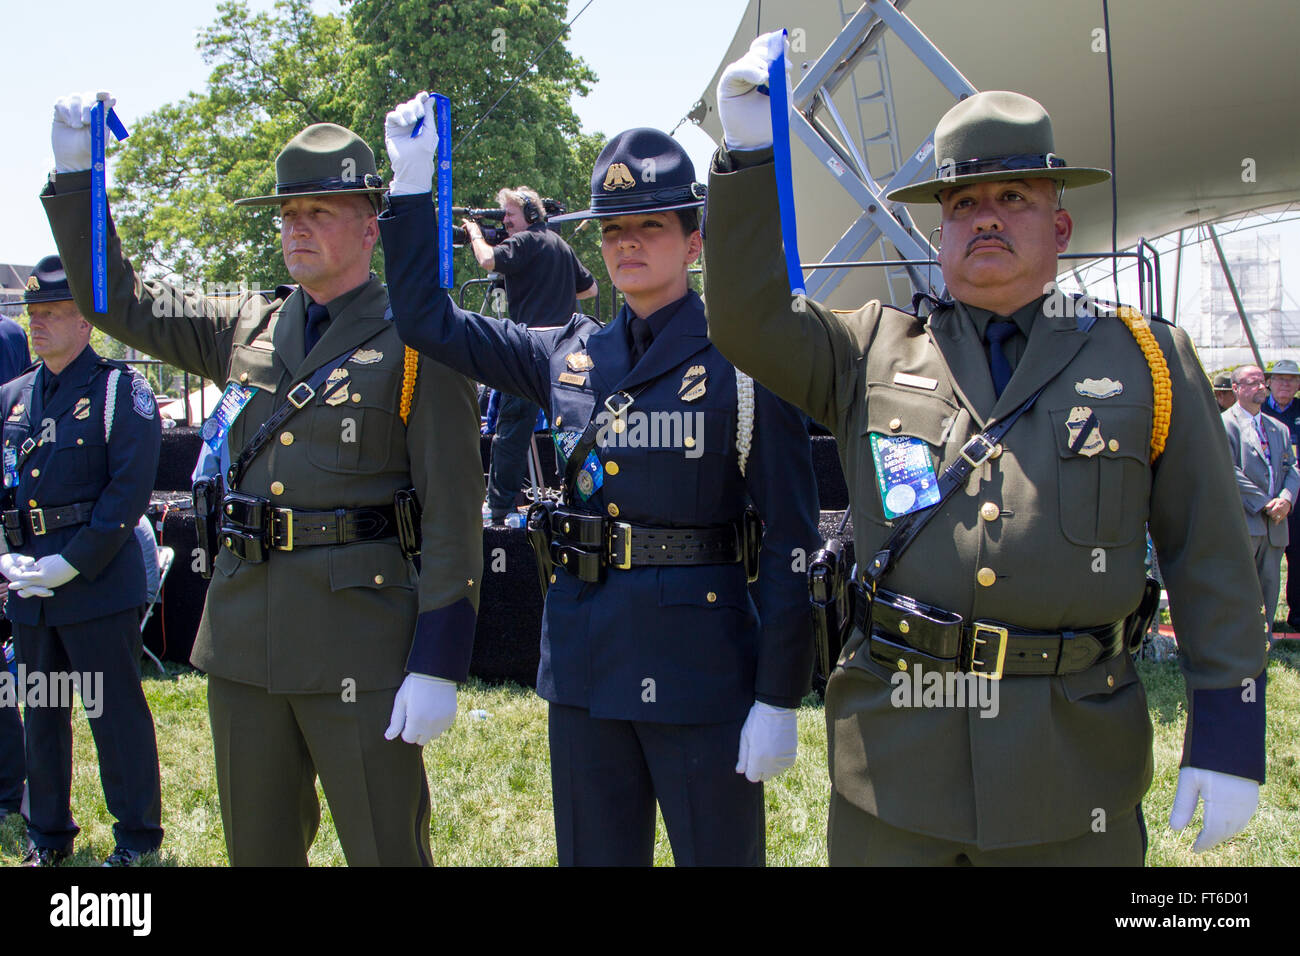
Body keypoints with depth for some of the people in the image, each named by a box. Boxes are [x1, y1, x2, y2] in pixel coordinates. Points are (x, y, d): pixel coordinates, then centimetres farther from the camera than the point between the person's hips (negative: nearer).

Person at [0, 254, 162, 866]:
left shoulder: (120, 390, -5)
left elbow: (130, 488, -12)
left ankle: (136, 836, 15)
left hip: (99, 582, -6)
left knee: (116, 712, 2)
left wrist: (72, 562, -17)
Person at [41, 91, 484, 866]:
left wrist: (437, 666, -15)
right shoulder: (246, 331, 11)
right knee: (257, 848, 17)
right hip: (244, 638, 6)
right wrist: (75, 171, 9)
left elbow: (453, 520, -10)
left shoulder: (416, 344, -6)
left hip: (360, 641, -6)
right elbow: (117, 301, 19)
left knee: (386, 849, 2)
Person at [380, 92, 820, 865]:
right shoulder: (567, 357, 8)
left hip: (703, 671, -5)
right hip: (584, 664, 5)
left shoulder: (745, 362, -7)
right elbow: (429, 321, 13)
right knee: (594, 855, 17)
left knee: (719, 852, 7)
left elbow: (792, 539, -9)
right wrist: (413, 184, 6)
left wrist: (780, 698, -12)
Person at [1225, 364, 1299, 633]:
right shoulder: (1225, 424, -3)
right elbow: (1229, 472, -12)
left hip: (1275, 524, 6)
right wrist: (1264, 503, -15)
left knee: (1269, 588, 9)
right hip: (1241, 523, -6)